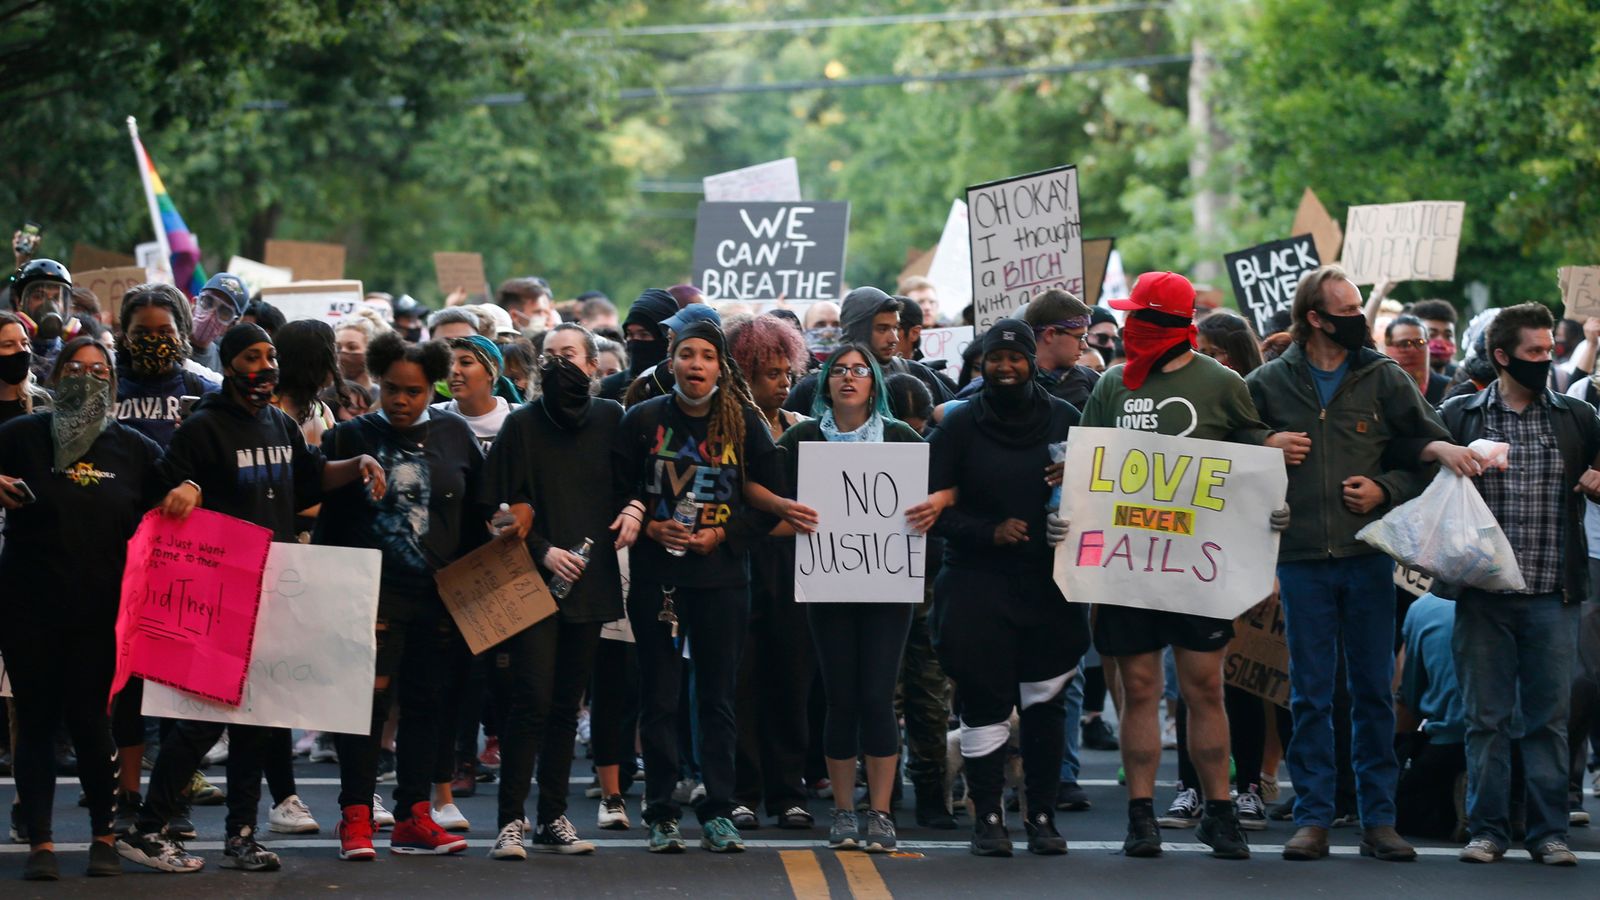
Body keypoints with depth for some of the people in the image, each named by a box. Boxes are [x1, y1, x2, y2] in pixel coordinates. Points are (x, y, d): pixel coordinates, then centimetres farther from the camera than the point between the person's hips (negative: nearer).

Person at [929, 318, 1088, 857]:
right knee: (984, 701, -3)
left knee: (1045, 701, 3)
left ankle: (1042, 815, 11)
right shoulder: (960, 425, 1)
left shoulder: (1064, 420, 6)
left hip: (1048, 585, 2)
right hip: (977, 585, -2)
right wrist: (989, 532, -14)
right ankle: (987, 817, 4)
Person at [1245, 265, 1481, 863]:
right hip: (1301, 562, -1)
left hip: (1369, 559, 1)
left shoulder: (1384, 379, 5)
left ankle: (1378, 819, 9)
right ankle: (1313, 819, 7)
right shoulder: (1268, 385, 3)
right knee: (1310, 696, 2)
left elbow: (1428, 449, 8)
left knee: (1375, 692, 4)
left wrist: (1387, 490, -10)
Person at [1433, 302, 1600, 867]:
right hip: (1483, 595, -1)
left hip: (1553, 595, 1)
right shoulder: (1459, 416, 5)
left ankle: (1549, 832, 9)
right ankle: (1487, 830, 9)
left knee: (1550, 717, 3)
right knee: (1486, 717, 3)